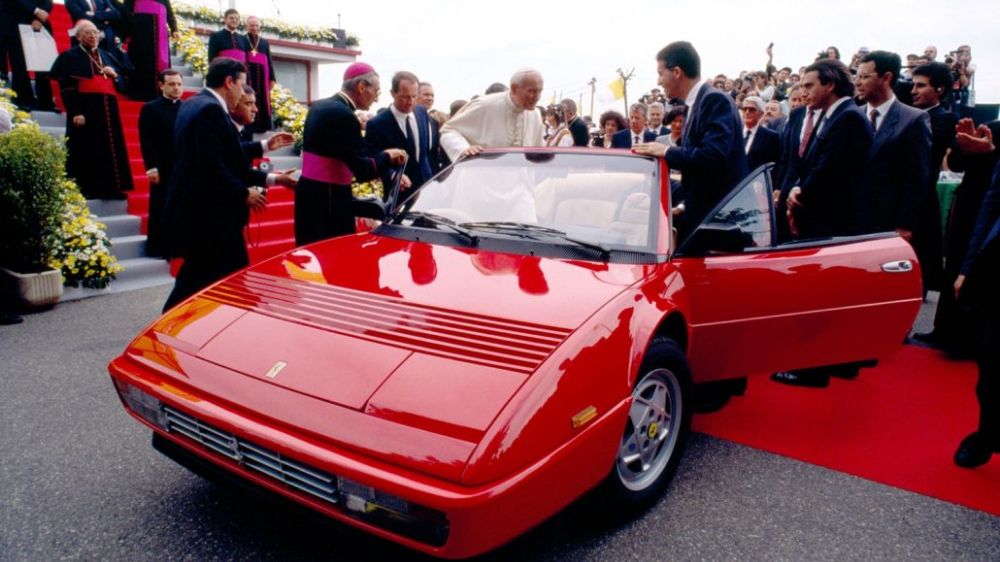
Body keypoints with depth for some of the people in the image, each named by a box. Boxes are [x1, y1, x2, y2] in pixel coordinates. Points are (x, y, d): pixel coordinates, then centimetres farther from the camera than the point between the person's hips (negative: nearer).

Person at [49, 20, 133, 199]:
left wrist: (115, 75, 0)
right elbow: (66, 88, -7)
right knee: (86, 151, -6)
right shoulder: (70, 57, 3)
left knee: (111, 149, 3)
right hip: (85, 109, -5)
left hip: (109, 109, 5)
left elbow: (122, 83, 23)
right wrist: (75, 112, -18)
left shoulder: (108, 56, 21)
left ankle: (112, 187, 8)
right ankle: (85, 189, -3)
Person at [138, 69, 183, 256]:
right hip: (162, 169, -3)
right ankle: (157, 247, 7)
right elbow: (146, 141, -4)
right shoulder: (150, 108, 4)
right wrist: (151, 167, -12)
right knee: (161, 210, 0)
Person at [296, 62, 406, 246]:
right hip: (327, 198, -9)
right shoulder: (343, 114, -18)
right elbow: (363, 171, -21)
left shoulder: (319, 107, 11)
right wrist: (388, 156, -3)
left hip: (310, 193, 9)